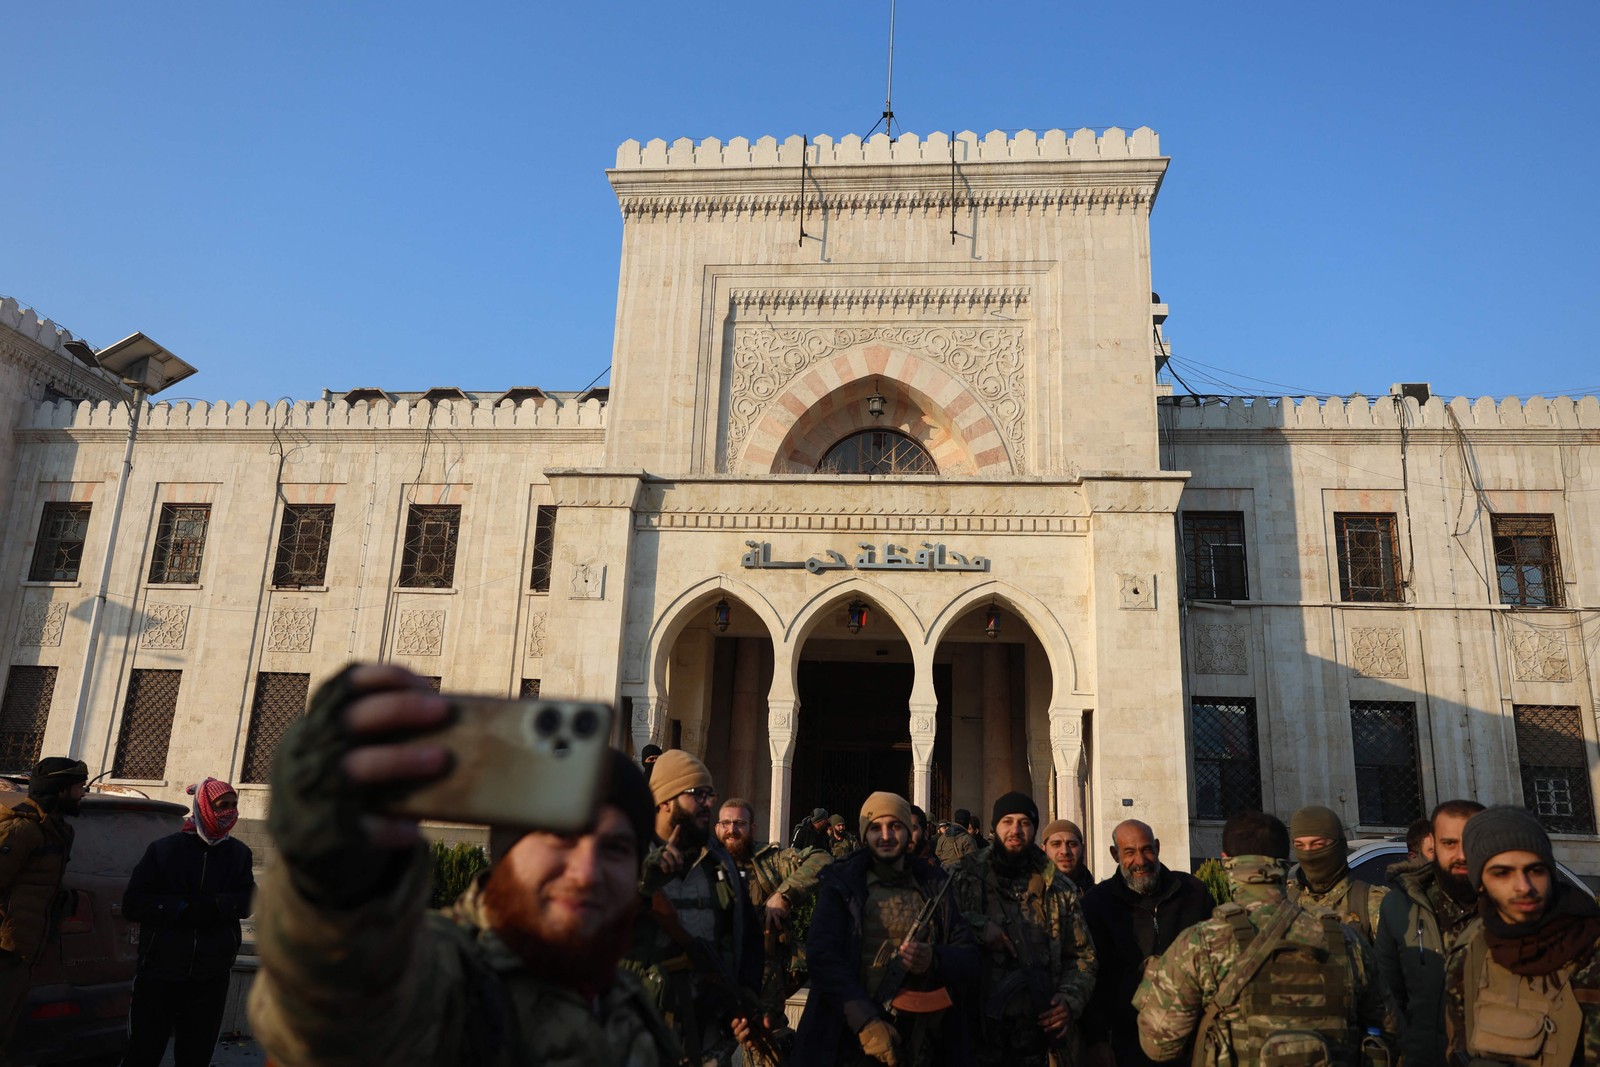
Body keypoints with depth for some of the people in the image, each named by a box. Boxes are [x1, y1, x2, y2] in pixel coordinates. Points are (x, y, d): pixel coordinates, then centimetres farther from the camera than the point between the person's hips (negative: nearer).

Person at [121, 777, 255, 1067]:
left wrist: (215, 907, -24)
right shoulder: (164, 848, 0)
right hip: (159, 970, -2)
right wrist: (181, 909, -19)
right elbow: (133, 904, -6)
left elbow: (247, 900, -5)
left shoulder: (239, 853, 6)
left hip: (211, 977, 2)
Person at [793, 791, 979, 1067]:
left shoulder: (934, 885, 6)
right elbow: (822, 955, -12)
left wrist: (934, 960, -17)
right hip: (852, 1040, -2)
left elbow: (969, 957, 4)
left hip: (924, 1044, 3)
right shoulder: (842, 884, -2)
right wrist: (864, 1020, -23)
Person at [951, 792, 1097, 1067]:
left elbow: (1082, 956, 12)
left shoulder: (1059, 888, 9)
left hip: (1041, 1031, 3)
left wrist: (1071, 1000, -3)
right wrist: (977, 925, -21)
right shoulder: (966, 878, -2)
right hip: (979, 1029, -2)